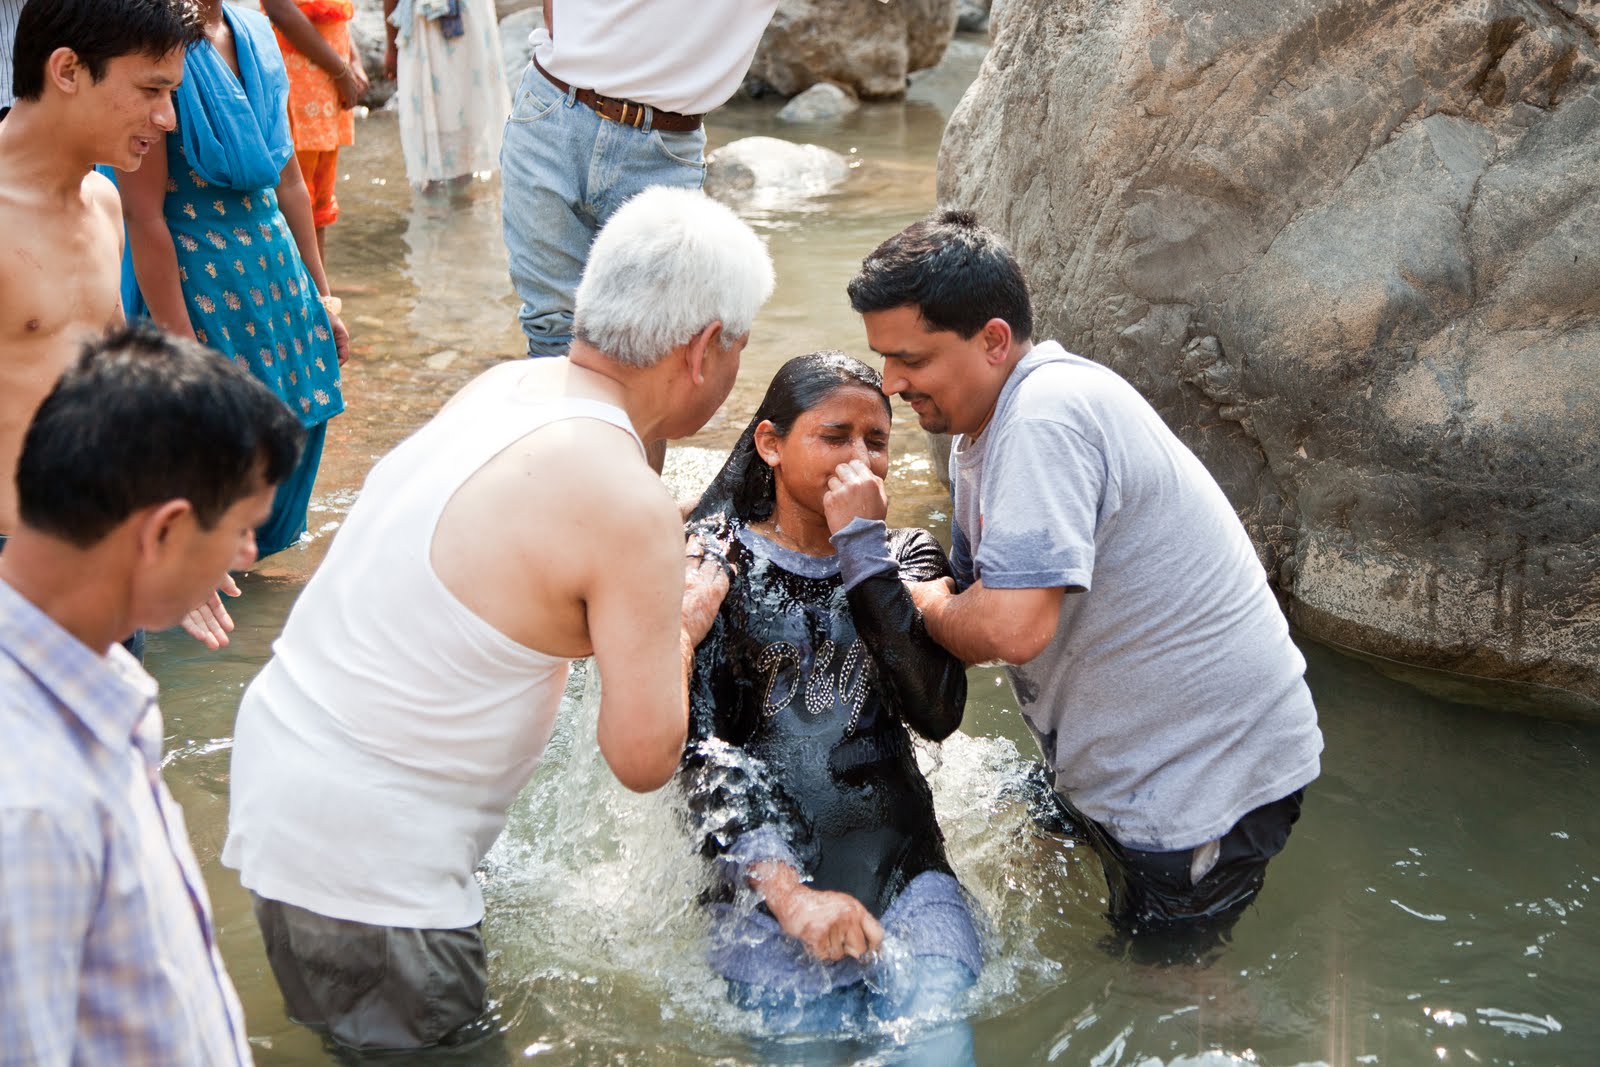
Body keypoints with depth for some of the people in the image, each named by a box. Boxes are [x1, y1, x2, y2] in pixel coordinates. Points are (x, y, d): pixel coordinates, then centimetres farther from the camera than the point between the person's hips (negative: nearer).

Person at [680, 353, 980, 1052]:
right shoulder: (715, 560, 6)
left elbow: (938, 713, -5)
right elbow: (695, 742, -5)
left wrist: (864, 548, -7)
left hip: (904, 875, 1)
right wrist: (787, 891, -18)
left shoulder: (908, 560, 14)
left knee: (942, 1042, -21)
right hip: (763, 876, -1)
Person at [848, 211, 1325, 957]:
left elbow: (1012, 628, -37)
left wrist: (930, 608, -14)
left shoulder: (1047, 413, -28)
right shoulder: (979, 431, 6)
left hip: (1209, 776, -10)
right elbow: (976, 599, 13)